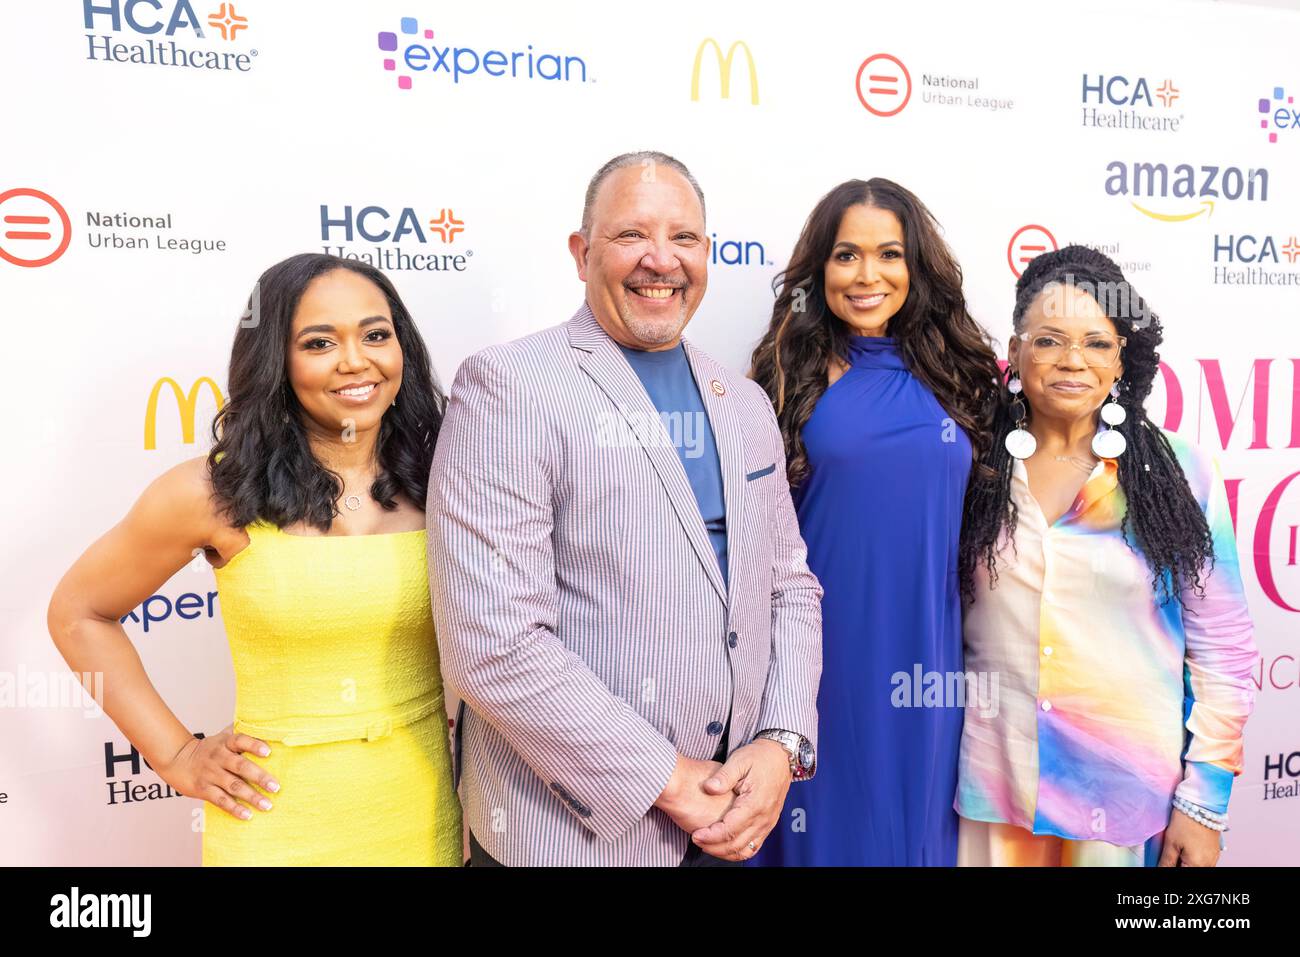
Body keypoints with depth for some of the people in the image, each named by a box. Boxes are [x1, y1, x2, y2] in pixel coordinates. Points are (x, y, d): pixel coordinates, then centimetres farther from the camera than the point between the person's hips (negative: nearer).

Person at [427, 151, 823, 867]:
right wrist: (667, 781, -16)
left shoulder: (745, 405, 7)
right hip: (569, 832, -5)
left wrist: (783, 742, -5)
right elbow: (490, 645, -21)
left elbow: (789, 585, 10)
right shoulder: (508, 387, -14)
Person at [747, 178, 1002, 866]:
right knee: (826, 816, 12)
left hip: (926, 658, 2)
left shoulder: (953, 373, 4)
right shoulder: (789, 376, -2)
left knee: (915, 814, 16)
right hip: (822, 654, -2)